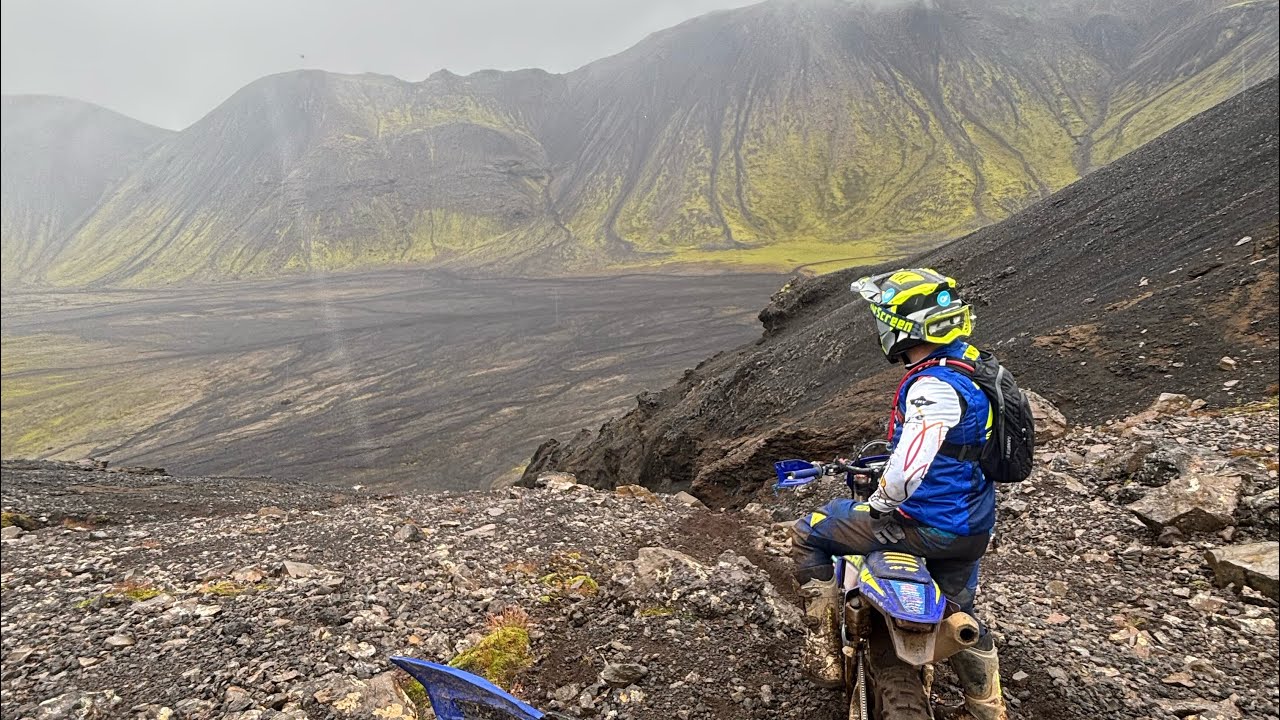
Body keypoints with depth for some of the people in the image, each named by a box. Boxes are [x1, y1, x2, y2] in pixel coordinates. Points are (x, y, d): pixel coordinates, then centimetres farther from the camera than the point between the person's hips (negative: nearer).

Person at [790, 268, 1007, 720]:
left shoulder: (933, 386, -27)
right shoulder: (971, 363, 3)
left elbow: (910, 464, -40)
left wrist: (881, 505, -21)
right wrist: (886, 460, 25)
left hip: (927, 525, -9)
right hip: (972, 528, 9)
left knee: (808, 534, 2)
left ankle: (824, 651, 6)